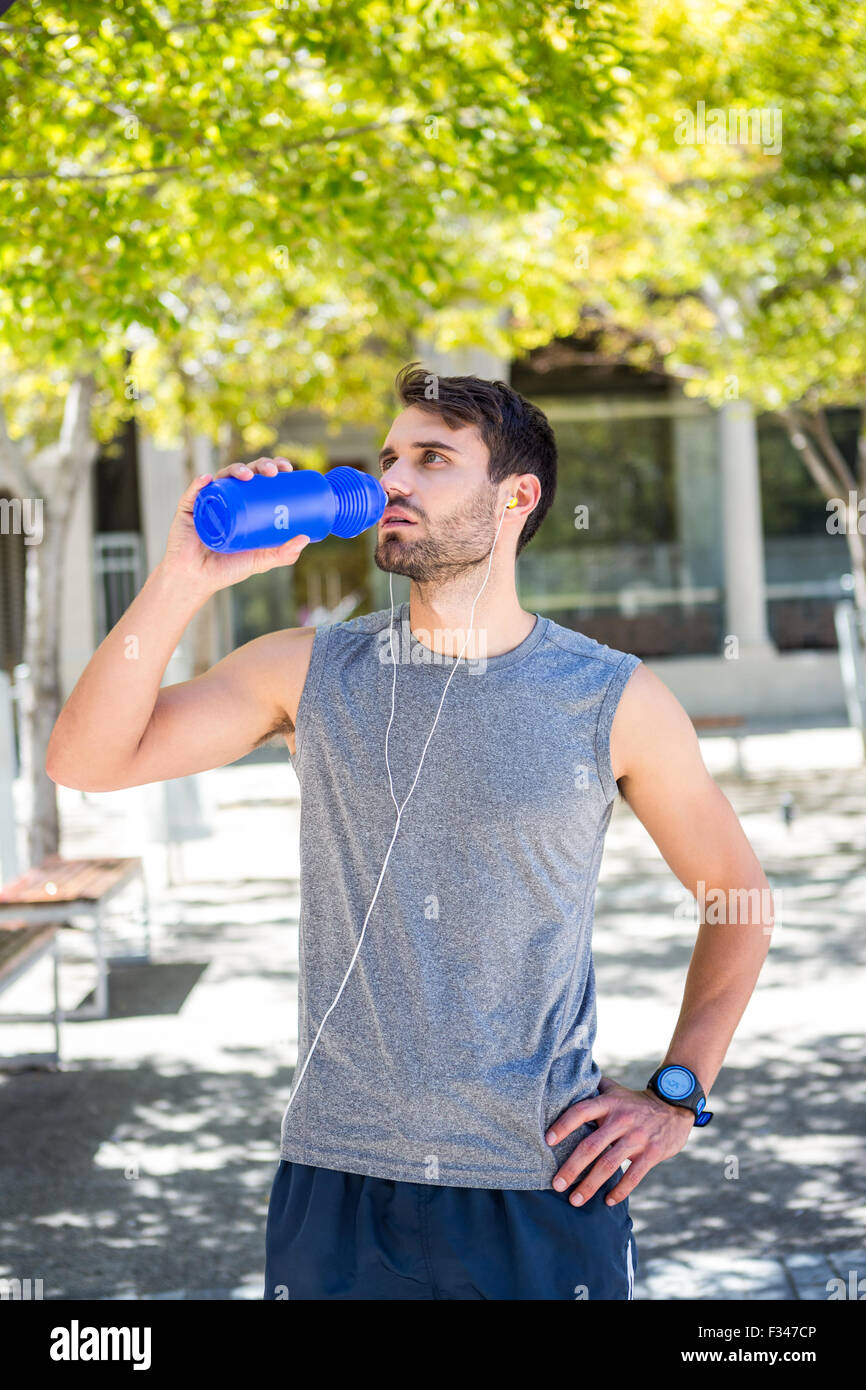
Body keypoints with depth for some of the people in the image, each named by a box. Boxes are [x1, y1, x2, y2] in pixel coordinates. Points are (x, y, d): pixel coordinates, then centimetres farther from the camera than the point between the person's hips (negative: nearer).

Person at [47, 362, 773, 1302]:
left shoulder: (614, 700, -2)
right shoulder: (308, 672, 3)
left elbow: (738, 898, 9)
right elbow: (84, 760, -4)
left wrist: (677, 1095, 0)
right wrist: (185, 580, -14)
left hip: (547, 1192, -1)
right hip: (335, 1187, 2)